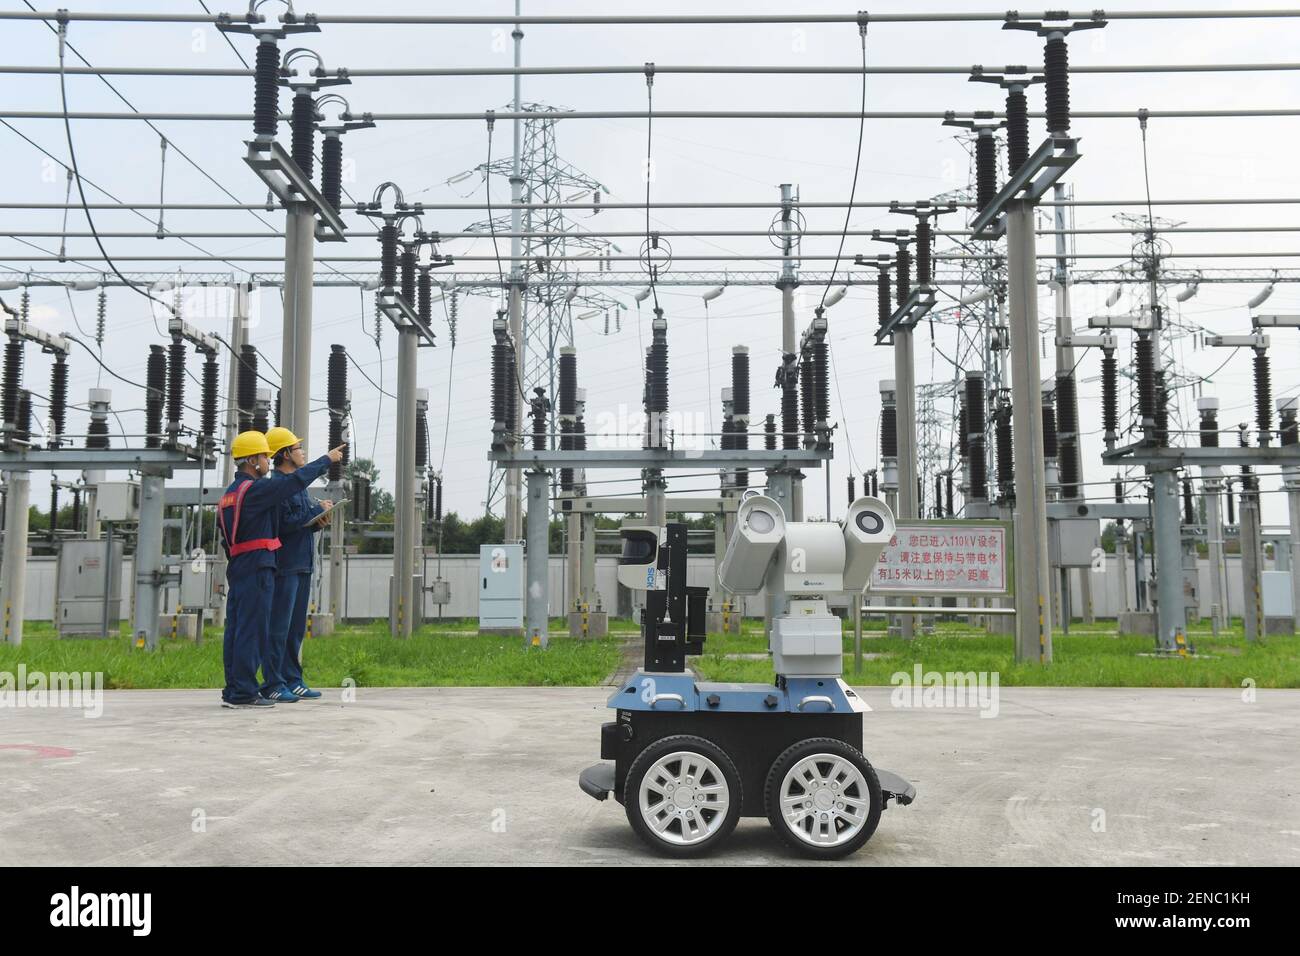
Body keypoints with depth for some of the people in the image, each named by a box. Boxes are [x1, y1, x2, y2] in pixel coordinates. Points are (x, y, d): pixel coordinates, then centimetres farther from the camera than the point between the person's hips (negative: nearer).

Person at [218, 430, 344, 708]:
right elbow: (296, 480, -11)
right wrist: (328, 459, -1)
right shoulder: (255, 489, -12)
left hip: (236, 567, 10)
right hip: (257, 567, -10)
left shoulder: (229, 494, 17)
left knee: (235, 629, 10)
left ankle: (233, 690, 14)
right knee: (252, 630, -7)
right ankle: (243, 692, -6)